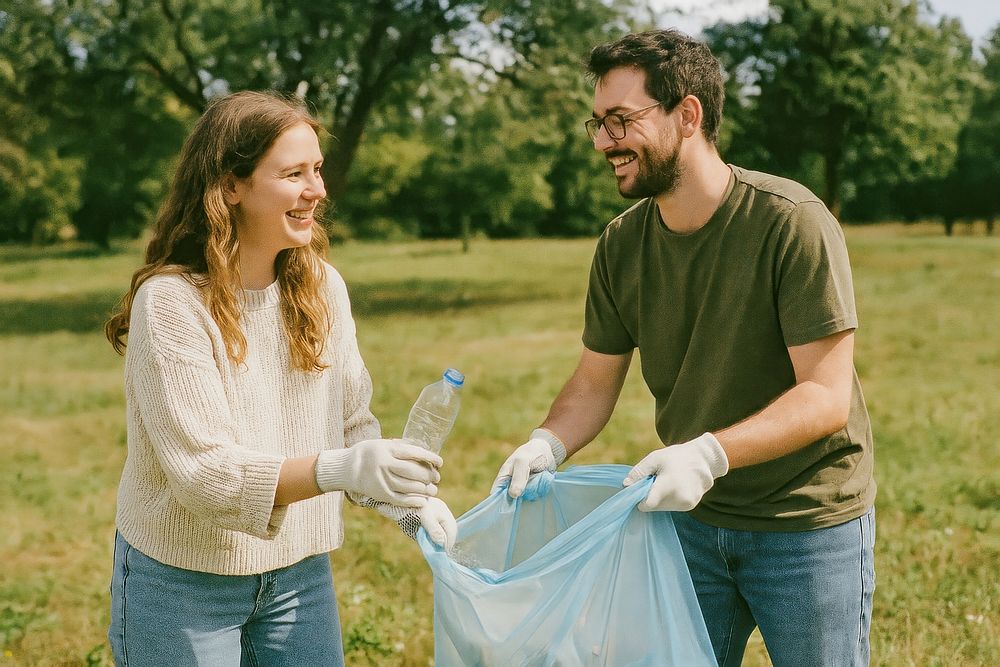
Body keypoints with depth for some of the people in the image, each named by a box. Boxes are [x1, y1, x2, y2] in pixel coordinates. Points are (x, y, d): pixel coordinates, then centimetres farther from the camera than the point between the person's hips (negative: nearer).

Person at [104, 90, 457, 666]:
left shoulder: (322, 286, -2)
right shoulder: (169, 302, -19)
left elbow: (352, 420, 4)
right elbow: (203, 471, -25)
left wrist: (398, 494, -16)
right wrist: (339, 469, -38)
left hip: (301, 574, 5)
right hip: (183, 584, -5)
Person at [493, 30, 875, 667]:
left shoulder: (793, 222, -20)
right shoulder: (621, 244, -3)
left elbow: (826, 397, -23)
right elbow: (596, 380, 5)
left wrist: (710, 453, -36)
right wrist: (547, 444, -16)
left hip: (808, 522, -4)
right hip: (690, 516, 5)